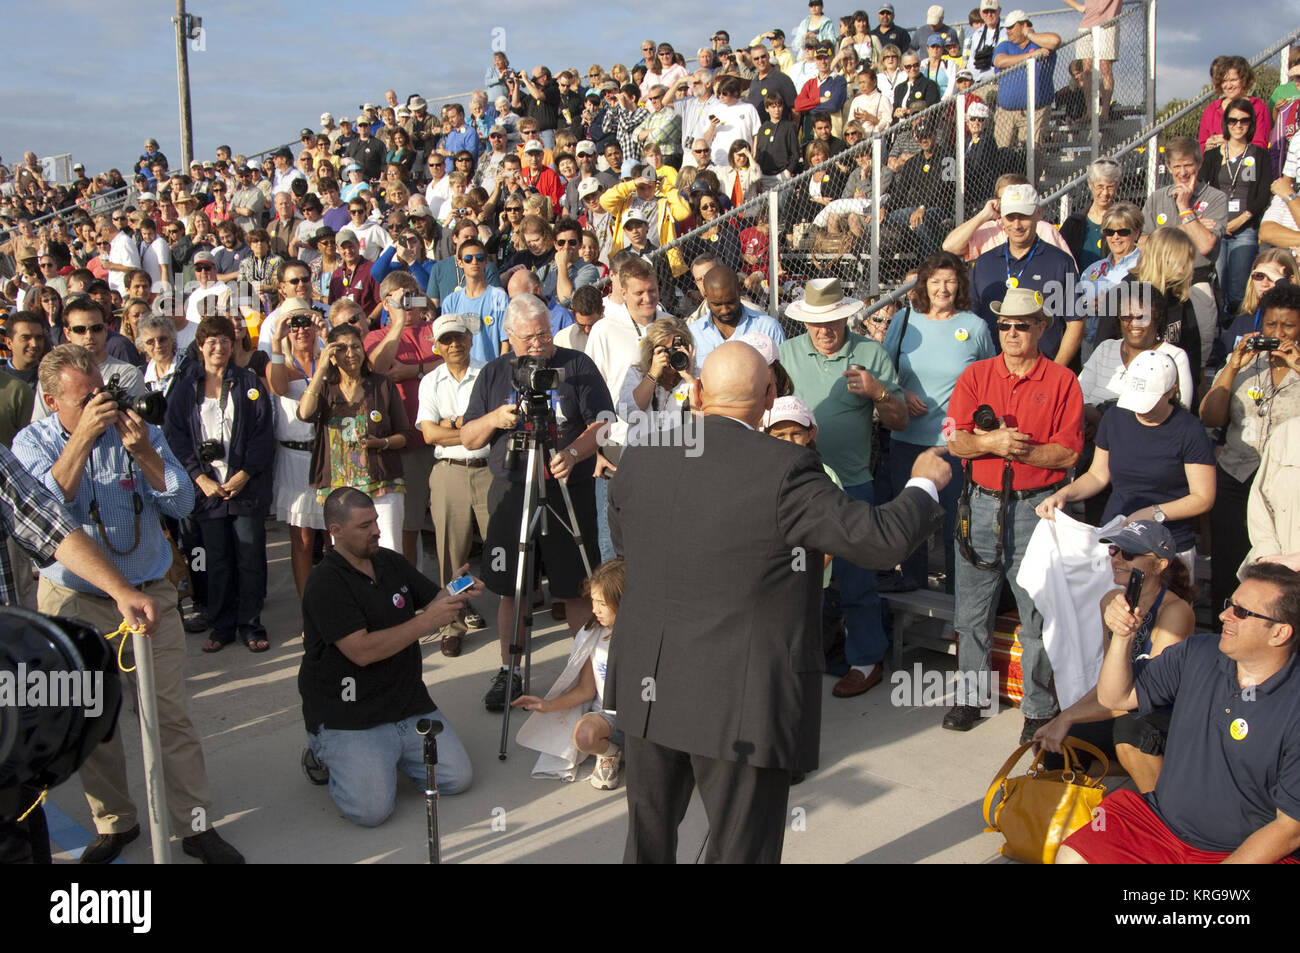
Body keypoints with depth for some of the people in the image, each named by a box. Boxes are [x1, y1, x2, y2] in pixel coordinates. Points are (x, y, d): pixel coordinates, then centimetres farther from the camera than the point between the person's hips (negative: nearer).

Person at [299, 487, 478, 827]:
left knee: (458, 778, -5)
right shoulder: (325, 583, -16)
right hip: (349, 718, -7)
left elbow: (431, 602, 18)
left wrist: (455, 592, -6)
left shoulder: (392, 562, 8)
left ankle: (389, 752, 20)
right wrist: (426, 622, -24)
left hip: (409, 703, 7)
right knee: (371, 809, -19)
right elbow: (362, 651, -23)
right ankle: (326, 755, 10)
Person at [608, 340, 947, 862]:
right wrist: (926, 485, 3)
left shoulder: (638, 458, -3)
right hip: (743, 703, -5)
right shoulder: (785, 467, -20)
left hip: (648, 688, 5)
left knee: (648, 837, 24)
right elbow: (883, 538, -15)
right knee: (740, 848, 11)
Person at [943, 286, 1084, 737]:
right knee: (972, 611, 10)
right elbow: (956, 441, -1)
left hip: (1037, 506, -2)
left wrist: (1019, 449, -17)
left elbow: (1067, 453, -6)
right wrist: (991, 442, -19)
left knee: (1038, 615, 2)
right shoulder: (976, 375, 7)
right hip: (982, 502, 3)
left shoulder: (1062, 381, 0)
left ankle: (1039, 708, 15)